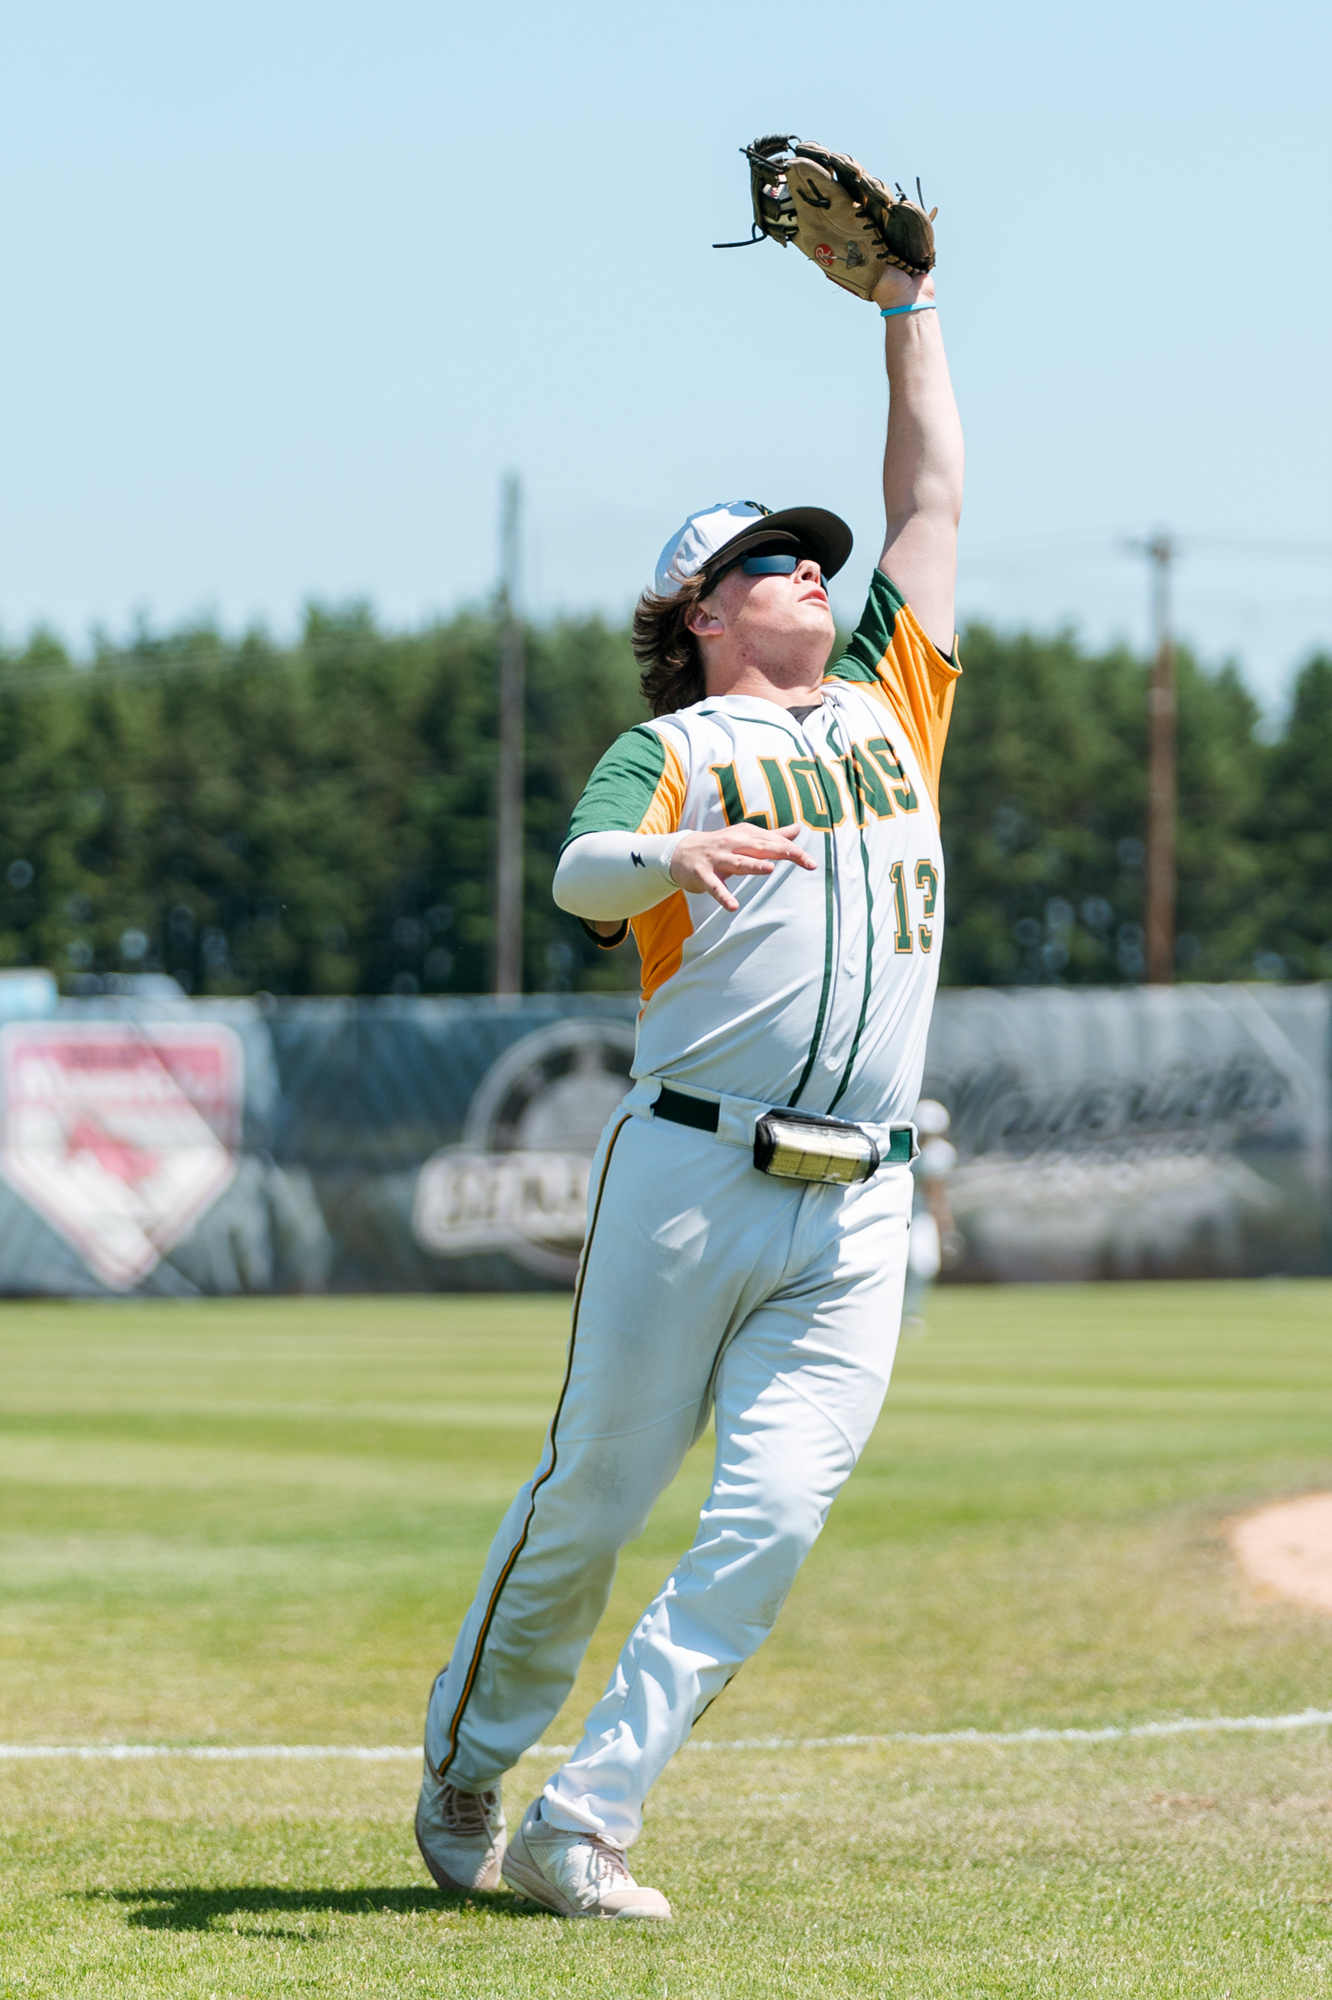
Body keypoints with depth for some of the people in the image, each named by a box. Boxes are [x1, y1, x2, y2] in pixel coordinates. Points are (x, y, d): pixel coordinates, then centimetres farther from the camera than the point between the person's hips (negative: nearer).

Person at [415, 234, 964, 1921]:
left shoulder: (888, 702, 22)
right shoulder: (669, 751, 7)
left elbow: (934, 503, 26)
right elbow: (578, 874, -13)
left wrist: (906, 299, 26)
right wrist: (668, 858, -35)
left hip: (858, 1212, 4)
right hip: (689, 1175, -4)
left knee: (770, 1522, -9)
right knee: (594, 1494, 1)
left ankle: (578, 1828, -7)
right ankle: (464, 1760, 23)